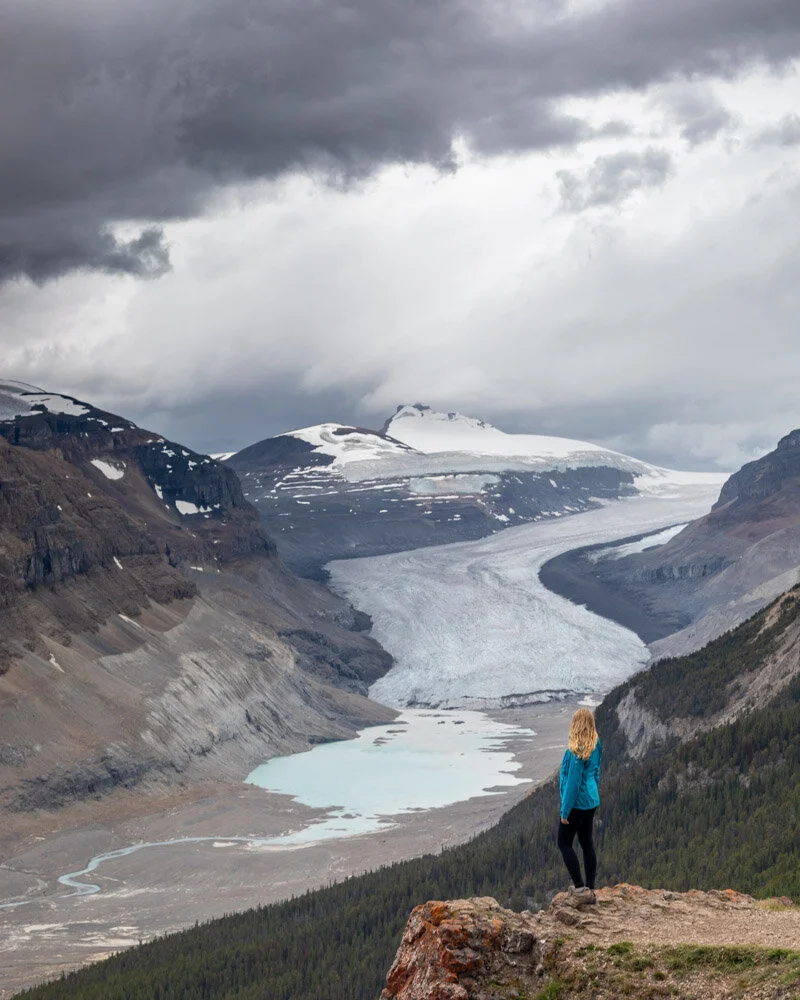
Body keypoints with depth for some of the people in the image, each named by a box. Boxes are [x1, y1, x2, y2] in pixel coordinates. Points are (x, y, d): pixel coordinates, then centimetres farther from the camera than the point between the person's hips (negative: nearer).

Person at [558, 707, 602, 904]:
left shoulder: (576, 750, -23)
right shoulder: (595, 745, 3)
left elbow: (573, 781, -21)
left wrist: (565, 810, -15)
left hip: (577, 803, -8)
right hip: (591, 802, 8)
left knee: (564, 844, 1)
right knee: (587, 843, 14)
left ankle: (580, 888, -5)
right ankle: (589, 889, 18)